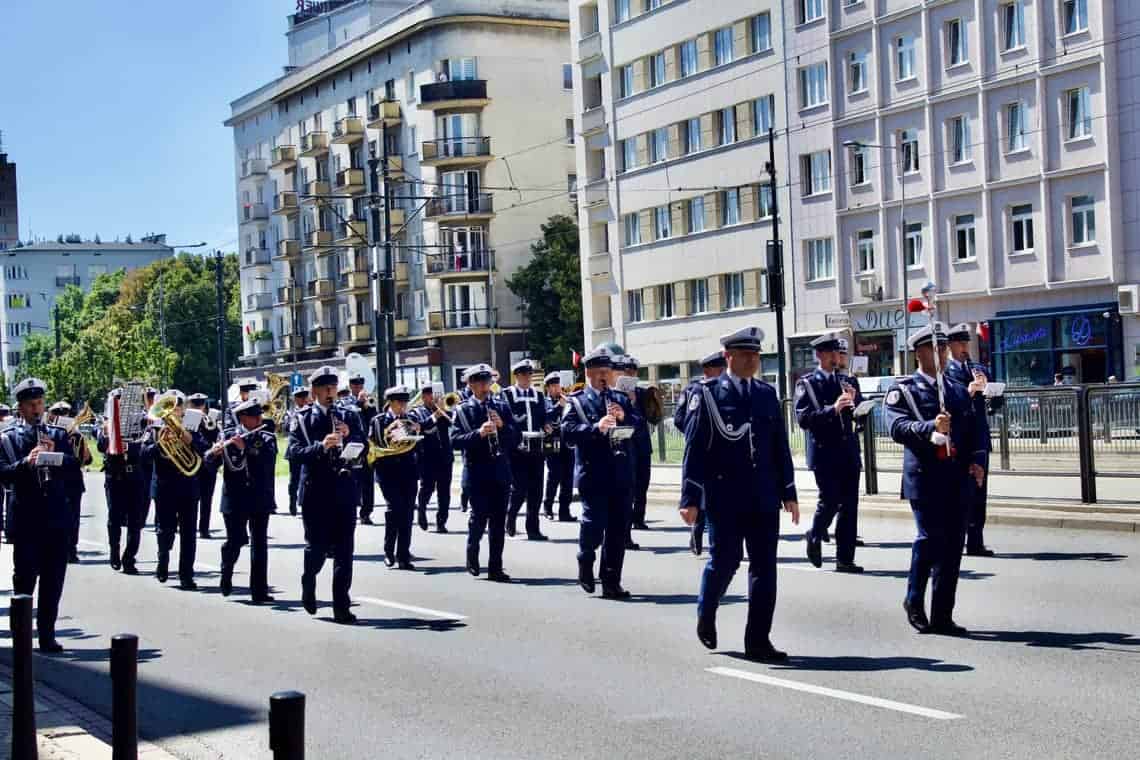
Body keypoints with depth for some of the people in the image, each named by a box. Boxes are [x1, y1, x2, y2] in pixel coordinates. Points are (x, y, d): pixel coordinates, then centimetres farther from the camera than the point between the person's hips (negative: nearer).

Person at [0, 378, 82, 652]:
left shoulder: (58, 435, 12)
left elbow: (74, 467, 3)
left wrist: (55, 455, -15)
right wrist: (26, 462, -25)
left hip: (57, 518, 3)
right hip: (25, 520, -2)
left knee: (53, 580, 4)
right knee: (25, 578, 1)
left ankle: (47, 635, 12)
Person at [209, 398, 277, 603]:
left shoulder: (267, 438, 4)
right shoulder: (228, 437, 4)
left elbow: (268, 460, -14)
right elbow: (211, 463, -1)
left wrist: (246, 448, -24)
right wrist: (215, 452, -23)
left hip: (259, 499, 1)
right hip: (234, 499, -1)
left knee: (259, 544, -2)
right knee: (235, 541, -3)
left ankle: (259, 591, 0)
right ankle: (226, 574, 28)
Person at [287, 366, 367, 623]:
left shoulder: (348, 417, 11)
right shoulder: (302, 419, 3)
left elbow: (363, 449, 7)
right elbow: (293, 452, -9)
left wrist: (349, 436, -12)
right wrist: (321, 446, -23)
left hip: (344, 491, 2)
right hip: (315, 493, -2)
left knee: (344, 551, -1)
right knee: (317, 547, 3)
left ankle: (342, 607, 2)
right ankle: (308, 583, 33)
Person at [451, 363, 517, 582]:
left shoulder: (501, 407, 12)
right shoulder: (463, 410, 3)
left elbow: (516, 438, 7)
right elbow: (455, 440, -7)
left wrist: (502, 426, -11)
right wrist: (478, 433, -20)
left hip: (501, 471, 3)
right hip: (477, 472, -3)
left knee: (498, 522, 2)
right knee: (479, 517, -5)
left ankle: (495, 568, 8)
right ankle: (472, 554, 22)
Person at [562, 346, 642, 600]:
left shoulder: (621, 399, 17)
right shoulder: (576, 401, 3)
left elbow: (639, 423, 9)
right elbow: (567, 431, -11)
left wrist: (624, 417, -10)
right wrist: (596, 428, -24)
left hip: (622, 476, 4)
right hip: (593, 475, -4)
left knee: (618, 531, 4)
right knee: (594, 524, -10)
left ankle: (611, 583, 10)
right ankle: (585, 563, 19)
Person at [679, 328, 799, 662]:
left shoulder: (768, 394, 11)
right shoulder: (708, 394, -3)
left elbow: (781, 447, 14)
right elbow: (694, 448, -5)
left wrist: (788, 493, 10)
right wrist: (690, 498, -10)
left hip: (764, 498, 4)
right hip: (725, 498, -4)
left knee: (764, 567, 1)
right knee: (724, 561, 1)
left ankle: (758, 641, 6)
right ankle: (706, 616, 30)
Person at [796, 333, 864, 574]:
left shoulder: (847, 382, 15)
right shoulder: (807, 384, -1)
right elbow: (803, 418, -13)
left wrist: (854, 400, -6)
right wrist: (832, 409, -21)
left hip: (849, 452, 5)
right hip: (824, 453, -5)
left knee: (849, 506, 2)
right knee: (830, 501, -7)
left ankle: (845, 558, 8)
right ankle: (814, 536, 23)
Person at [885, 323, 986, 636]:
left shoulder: (959, 391, 19)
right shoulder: (902, 391, 1)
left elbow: (974, 431, 18)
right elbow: (898, 429, -13)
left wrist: (976, 461, 1)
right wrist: (931, 427, -28)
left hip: (958, 478, 5)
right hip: (924, 478, -5)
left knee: (953, 546, 4)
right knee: (928, 539, -12)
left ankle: (942, 616, 11)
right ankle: (914, 601, 11)